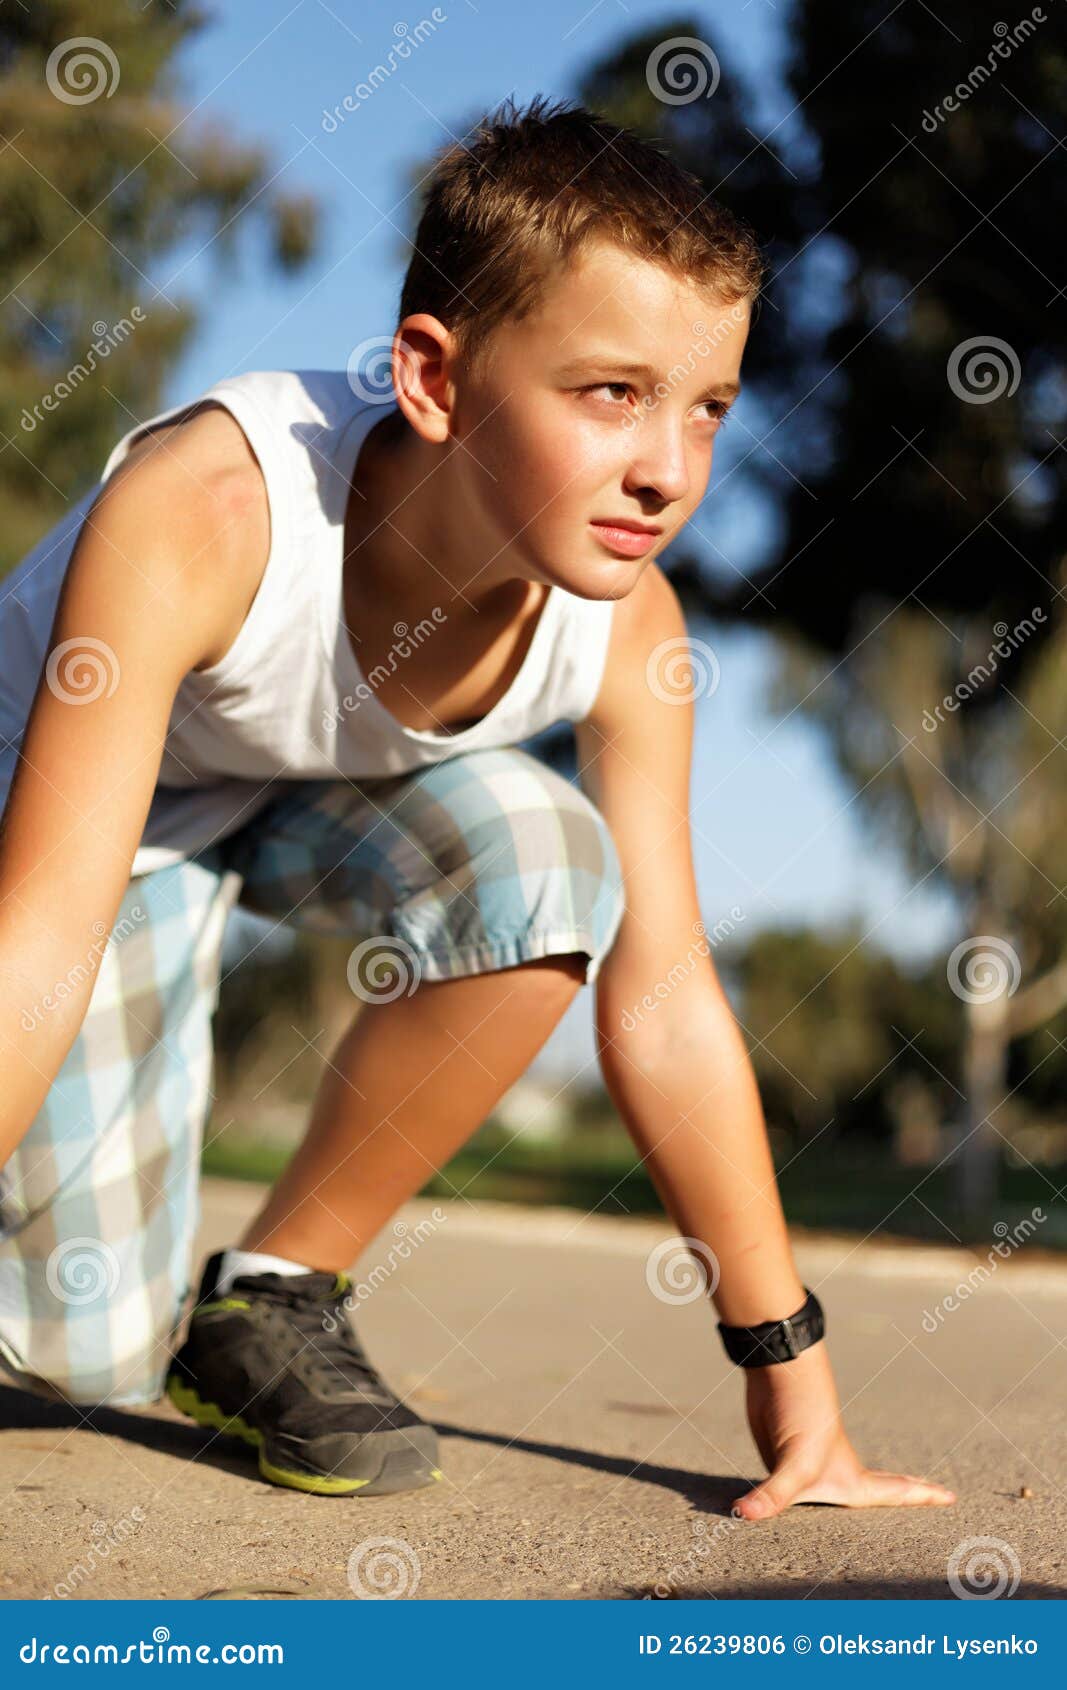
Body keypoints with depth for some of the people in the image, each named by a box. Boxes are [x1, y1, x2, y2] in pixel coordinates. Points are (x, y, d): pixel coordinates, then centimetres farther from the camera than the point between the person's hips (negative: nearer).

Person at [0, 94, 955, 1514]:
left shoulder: (627, 624, -24)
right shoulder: (206, 511, -39)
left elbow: (668, 1005, -16)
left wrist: (792, 1382, -13)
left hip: (318, 797, 4)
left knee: (550, 865, -29)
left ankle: (271, 1302, -10)